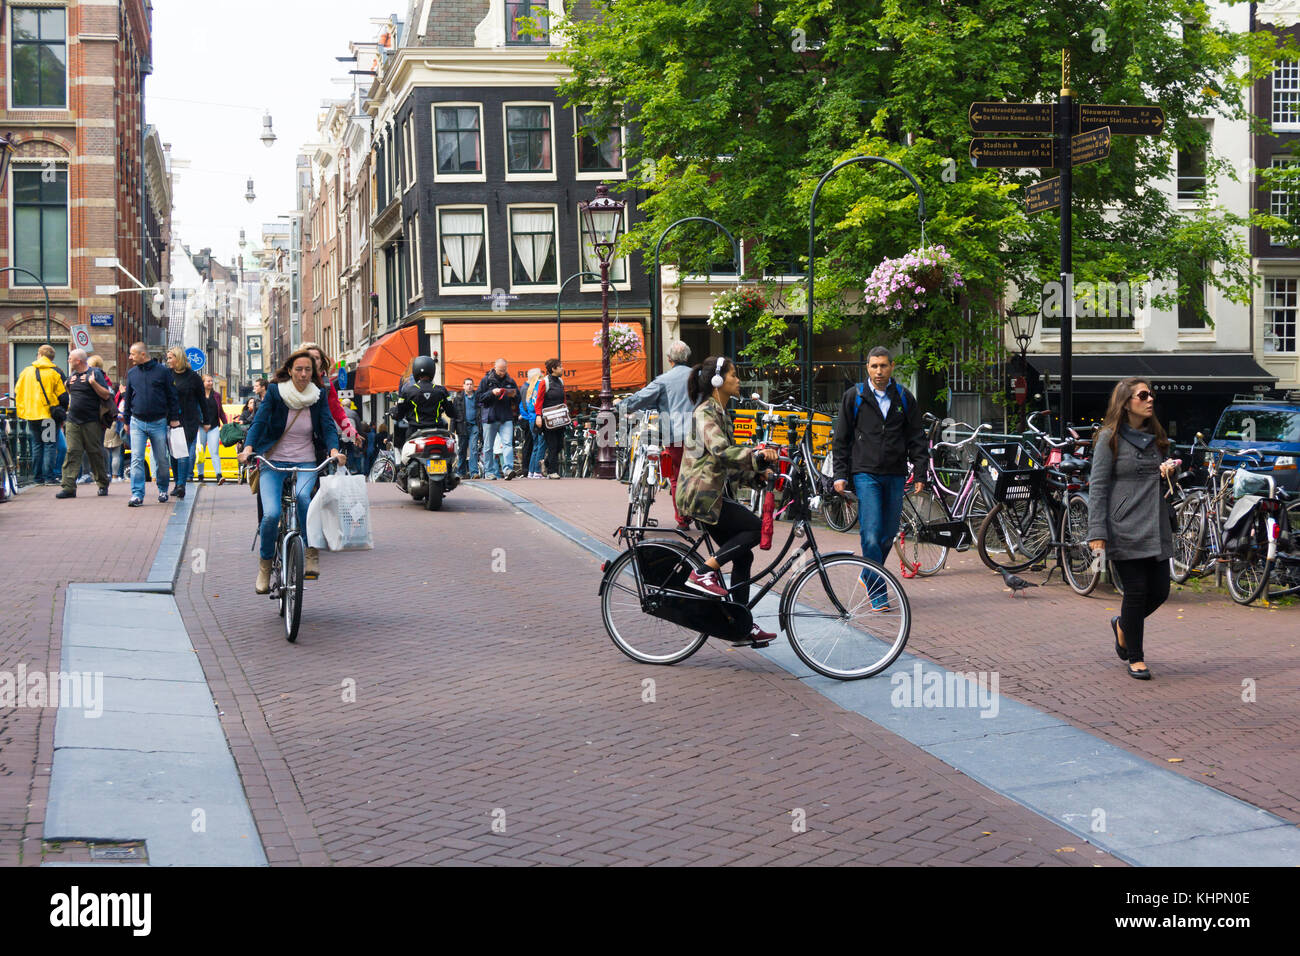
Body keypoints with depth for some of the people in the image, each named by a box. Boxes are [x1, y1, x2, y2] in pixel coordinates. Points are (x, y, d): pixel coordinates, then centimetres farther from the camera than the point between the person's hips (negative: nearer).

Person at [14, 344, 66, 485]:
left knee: (36, 446, 11)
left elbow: (17, 393, 9)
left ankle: (37, 477, 11)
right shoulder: (55, 372, -3)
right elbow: (63, 395, -7)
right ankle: (49, 477, -8)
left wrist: (21, 412, 16)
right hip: (49, 414, -3)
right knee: (50, 446, -1)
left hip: (31, 415, 3)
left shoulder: (26, 371, 8)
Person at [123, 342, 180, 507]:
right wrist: (126, 420, 16)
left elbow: (172, 396, 2)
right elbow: (128, 398, 18)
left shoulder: (162, 372, 0)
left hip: (158, 423, -2)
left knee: (161, 460, 7)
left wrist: (174, 418, -2)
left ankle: (163, 490, 25)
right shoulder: (132, 374, 10)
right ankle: (137, 494, -10)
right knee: (137, 459, -9)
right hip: (137, 423, 2)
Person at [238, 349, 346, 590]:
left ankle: (312, 552, -16)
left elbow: (328, 425, -5)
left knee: (302, 497, -32)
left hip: (306, 463, 1)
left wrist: (334, 450, -25)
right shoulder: (274, 392, -2)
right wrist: (248, 448, -27)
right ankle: (265, 563, 3)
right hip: (273, 461, -1)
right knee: (271, 514, -21)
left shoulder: (319, 396, 4)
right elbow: (259, 421, -9)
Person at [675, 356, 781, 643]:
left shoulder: (720, 413, 19)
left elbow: (727, 463, 22)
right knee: (757, 528, -16)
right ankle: (703, 573, -13)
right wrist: (757, 454, -36)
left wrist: (757, 474, 9)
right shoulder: (706, 413, -12)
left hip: (708, 495, 10)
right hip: (700, 496, -10)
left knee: (742, 556, 8)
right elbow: (721, 452, -28)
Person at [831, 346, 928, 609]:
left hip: (895, 476, 3)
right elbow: (840, 439, 7)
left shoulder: (905, 399, 9)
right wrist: (840, 474, 1)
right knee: (871, 535, -13)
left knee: (888, 535, 8)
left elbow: (917, 439, 12)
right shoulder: (854, 397, 4)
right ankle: (878, 591, -7)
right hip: (865, 474, -3)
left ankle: (870, 576, 30)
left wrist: (920, 473, 3)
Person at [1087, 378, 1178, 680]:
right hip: (1125, 528, -6)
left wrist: (1168, 470, 0)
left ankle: (1123, 626, 33)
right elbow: (1098, 486, -8)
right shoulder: (1109, 438, -4)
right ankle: (1135, 658, 11)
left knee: (1159, 590, 3)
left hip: (1156, 527, 6)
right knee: (1136, 592, -5)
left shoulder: (1156, 437, 16)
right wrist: (1097, 532, -15)